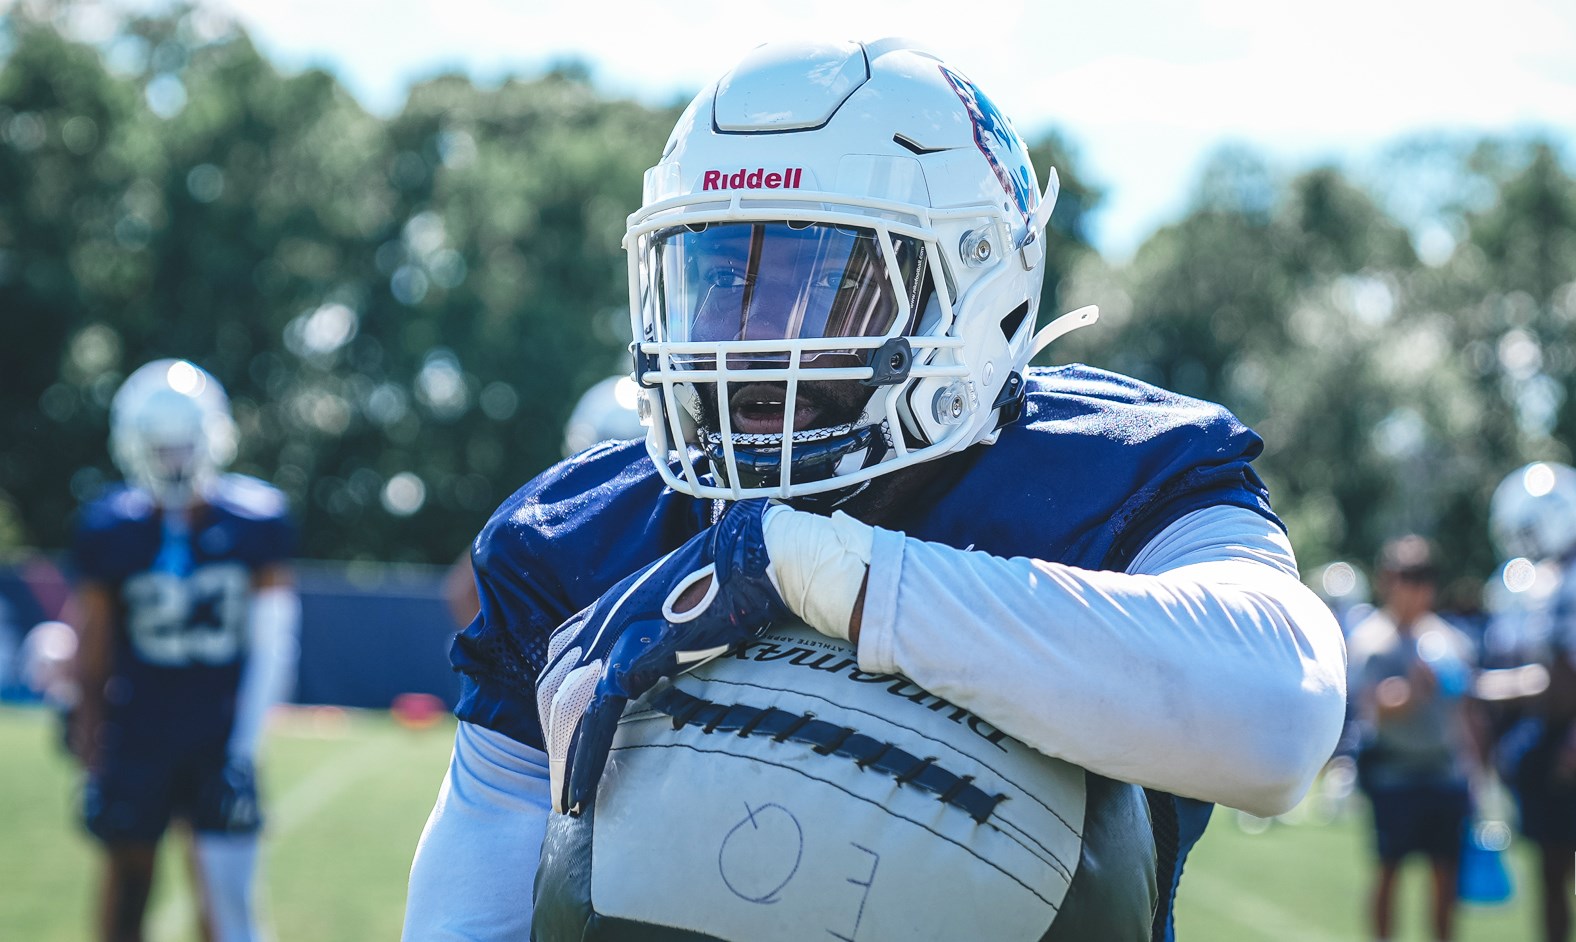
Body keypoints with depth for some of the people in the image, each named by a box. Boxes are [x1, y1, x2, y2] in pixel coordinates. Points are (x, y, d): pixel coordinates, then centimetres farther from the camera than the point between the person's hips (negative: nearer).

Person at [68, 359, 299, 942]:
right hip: (137, 734, 1)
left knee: (225, 890, -4)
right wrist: (88, 731, 9)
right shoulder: (110, 529, -6)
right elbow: (93, 639, 4)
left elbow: (272, 640, -4)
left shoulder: (256, 520, -6)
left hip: (222, 733, -1)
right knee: (128, 872, 11)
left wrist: (247, 741, -8)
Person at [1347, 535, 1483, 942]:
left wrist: (1472, 763, 16)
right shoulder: (1370, 640, -6)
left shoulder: (1448, 639, 12)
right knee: (1389, 866, -1)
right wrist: (1415, 690, -33)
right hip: (1393, 771, -5)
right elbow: (1372, 709, -17)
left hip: (1447, 771, 5)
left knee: (1447, 868, 6)